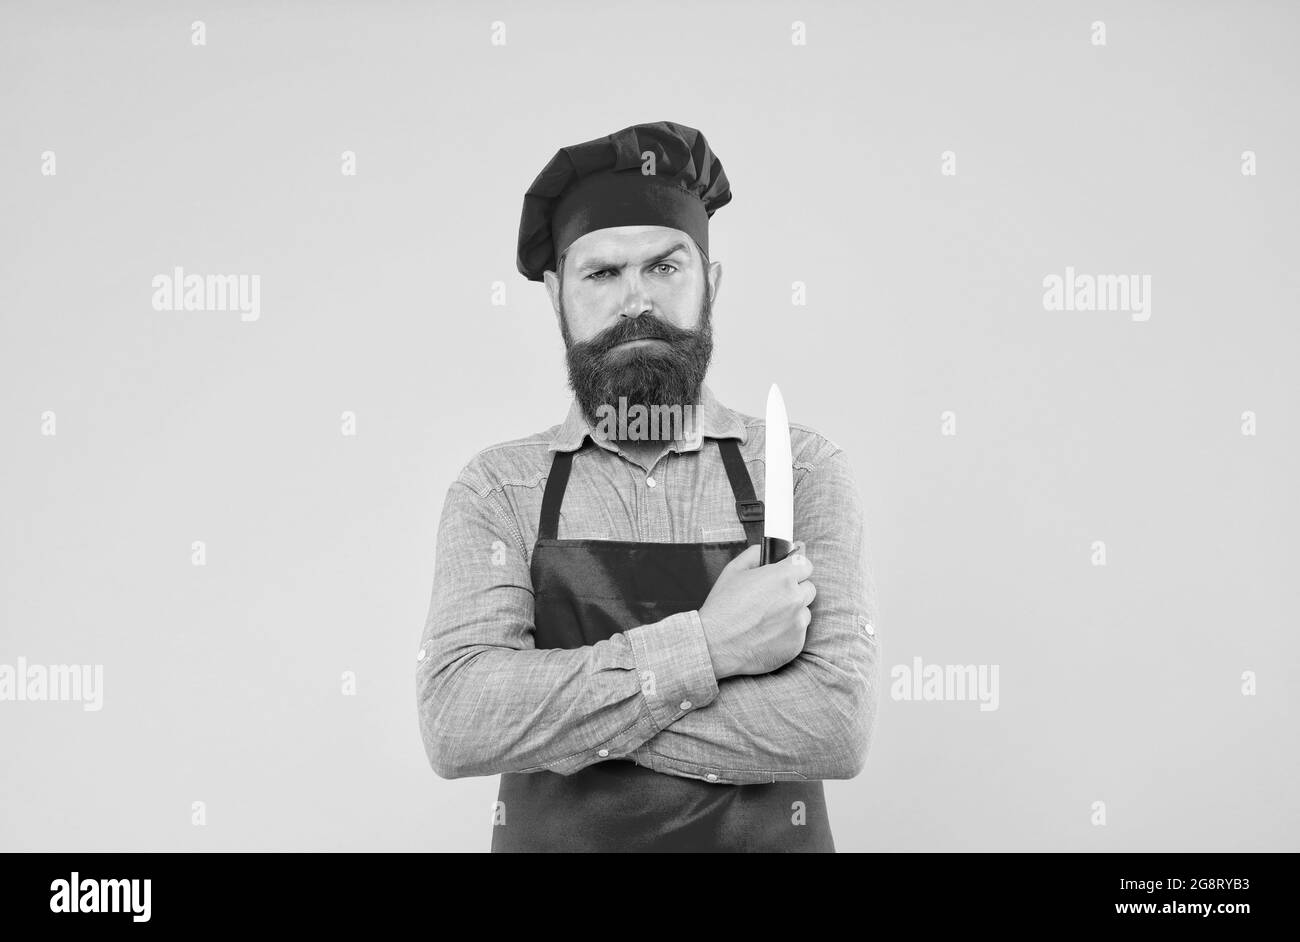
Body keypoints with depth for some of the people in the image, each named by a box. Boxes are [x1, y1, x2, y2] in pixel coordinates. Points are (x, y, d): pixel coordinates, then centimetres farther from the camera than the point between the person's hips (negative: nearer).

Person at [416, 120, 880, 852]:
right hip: (549, 834, 0)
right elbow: (456, 725, -18)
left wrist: (551, 716, -19)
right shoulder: (496, 488, -6)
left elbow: (837, 722, -18)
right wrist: (705, 645, -23)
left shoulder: (804, 468, -7)